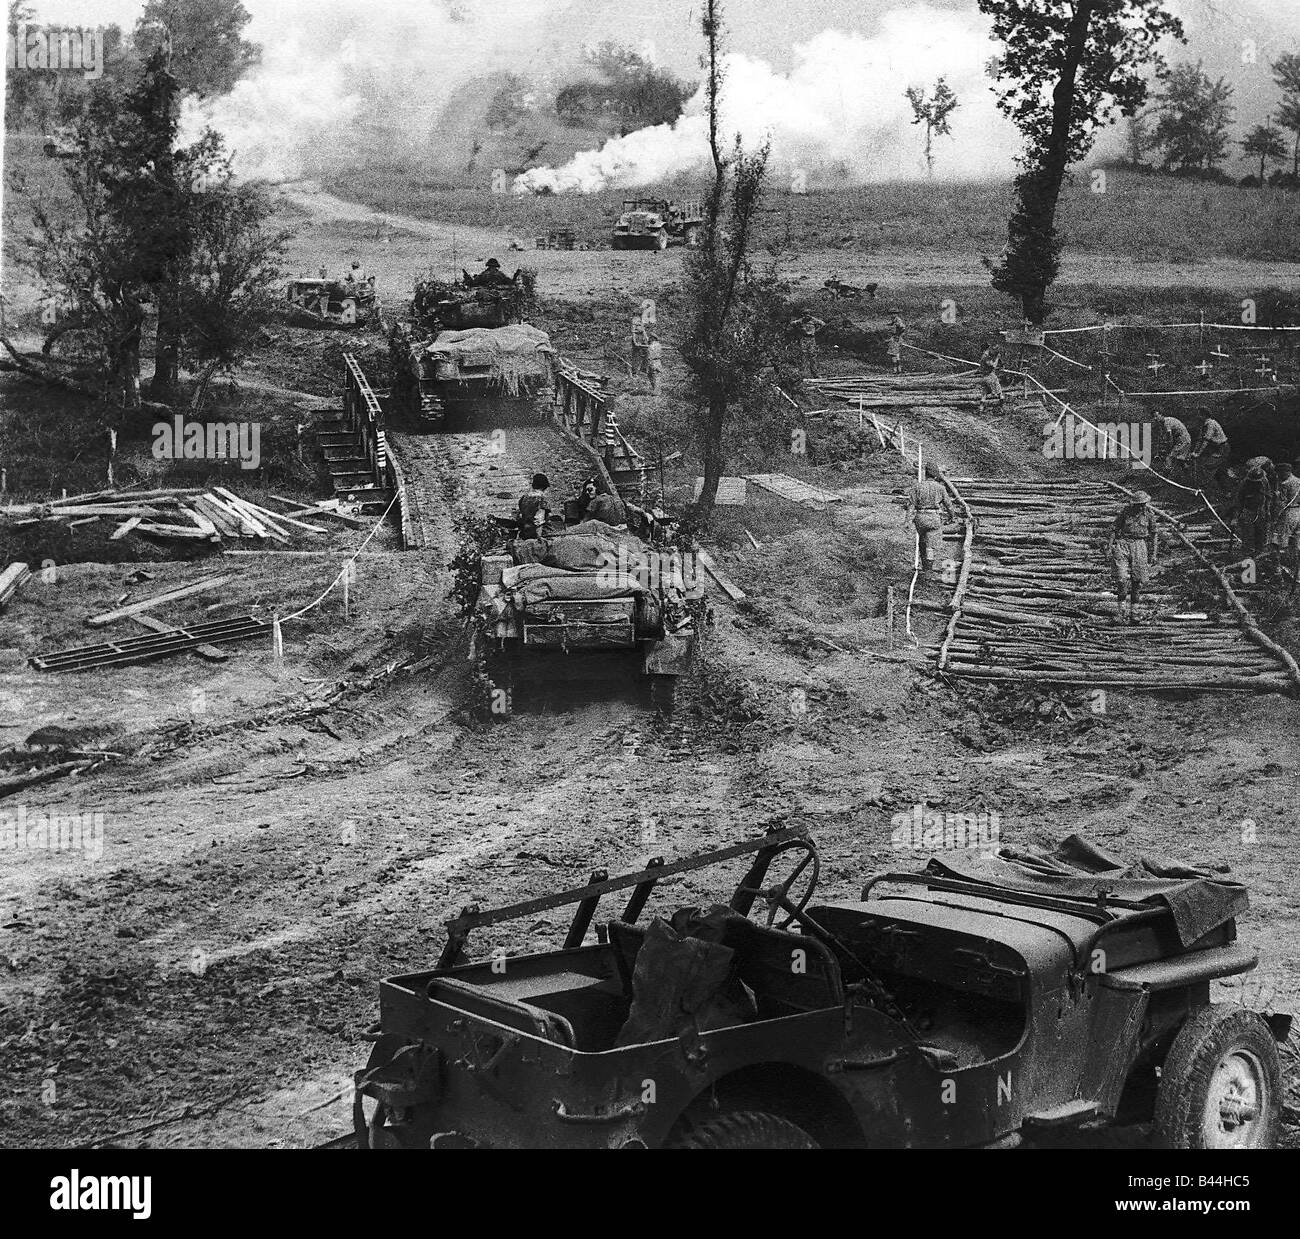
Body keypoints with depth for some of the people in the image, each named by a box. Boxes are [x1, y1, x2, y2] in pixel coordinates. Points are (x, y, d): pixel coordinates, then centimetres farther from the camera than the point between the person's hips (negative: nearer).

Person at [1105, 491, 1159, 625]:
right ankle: (1121, 609, 2)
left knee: (1138, 581, 0)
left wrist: (1152, 554, 10)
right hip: (1123, 544, -2)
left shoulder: (1148, 515, 2)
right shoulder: (1125, 511, -3)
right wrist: (1109, 548, -3)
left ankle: (1133, 612, 8)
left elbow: (1152, 535, 11)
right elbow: (1114, 529, 2)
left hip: (1139, 547, 2)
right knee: (1122, 578, -11)